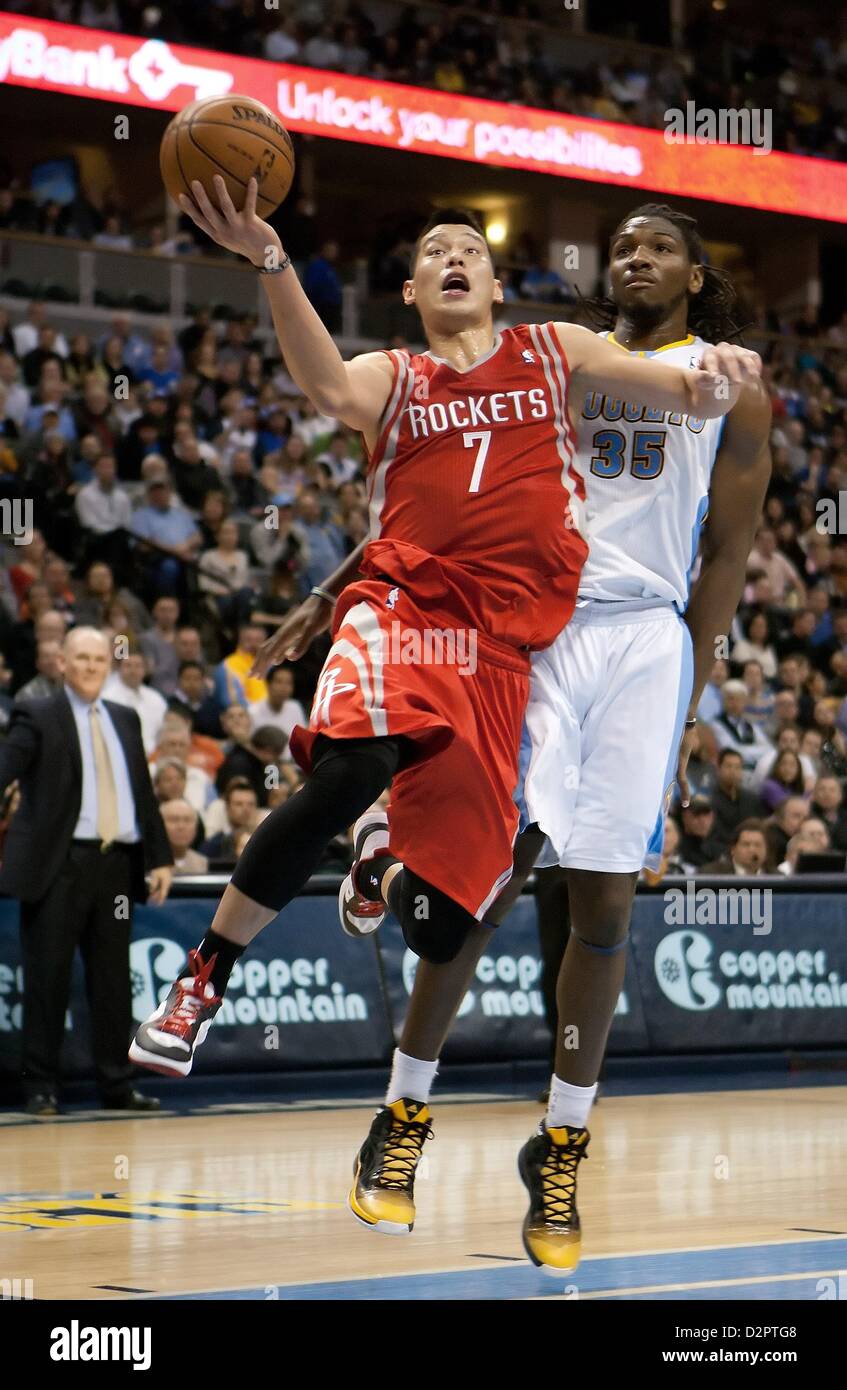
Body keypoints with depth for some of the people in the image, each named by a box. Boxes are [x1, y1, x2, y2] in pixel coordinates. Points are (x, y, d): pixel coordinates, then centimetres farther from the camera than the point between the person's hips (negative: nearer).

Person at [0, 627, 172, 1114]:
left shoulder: (126, 720, 17)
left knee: (114, 981, 8)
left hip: (116, 864, 5)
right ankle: (41, 1087, 6)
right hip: (59, 866, -5)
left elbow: (144, 792, 18)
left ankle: (118, 1086, 14)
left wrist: (160, 856, 12)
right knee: (48, 979, -1)